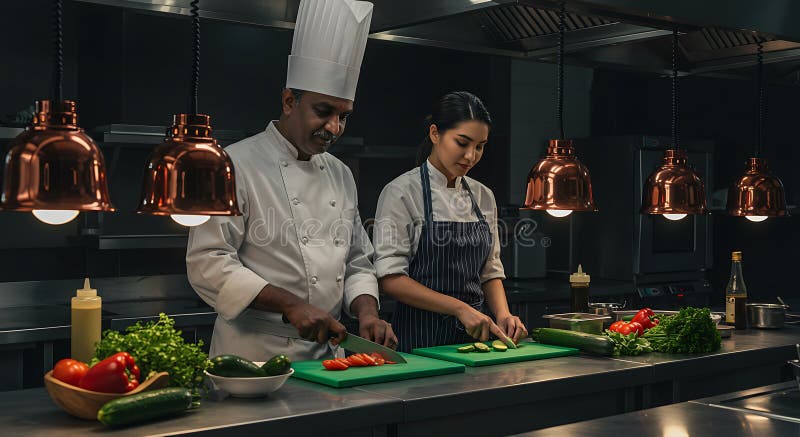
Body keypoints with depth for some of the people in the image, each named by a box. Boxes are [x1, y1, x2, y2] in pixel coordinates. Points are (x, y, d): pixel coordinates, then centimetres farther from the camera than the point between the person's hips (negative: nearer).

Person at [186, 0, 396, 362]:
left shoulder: (340, 175, 11)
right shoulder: (236, 165, -9)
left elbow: (357, 263, 15)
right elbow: (207, 263, -15)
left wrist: (367, 312, -5)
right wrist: (290, 305, -22)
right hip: (255, 358, -6)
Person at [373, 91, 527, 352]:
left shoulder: (483, 197, 10)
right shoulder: (401, 192, -7)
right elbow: (390, 278, -13)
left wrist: (503, 315, -3)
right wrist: (460, 308, -18)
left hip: (476, 335, 5)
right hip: (420, 338, -5)